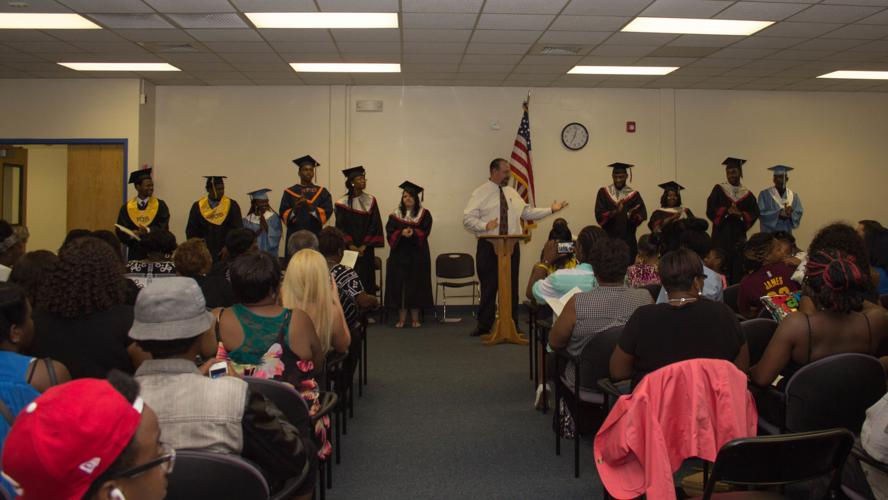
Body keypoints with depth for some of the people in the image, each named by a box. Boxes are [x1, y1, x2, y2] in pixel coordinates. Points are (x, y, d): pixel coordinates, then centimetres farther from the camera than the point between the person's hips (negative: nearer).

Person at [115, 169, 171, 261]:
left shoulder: (160, 205, 3)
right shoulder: (127, 207, 6)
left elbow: (163, 227, -7)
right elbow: (120, 231, 2)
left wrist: (148, 231, -24)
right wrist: (132, 234, -19)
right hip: (134, 253, 1)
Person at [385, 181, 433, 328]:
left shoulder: (424, 214, 7)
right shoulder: (395, 215, 9)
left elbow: (425, 232, -5)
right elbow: (390, 233, -1)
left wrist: (413, 232, -24)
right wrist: (402, 233, -20)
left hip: (417, 255, -1)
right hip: (399, 254, 1)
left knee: (416, 285, 0)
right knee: (399, 285, -2)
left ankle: (415, 318, 8)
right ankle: (401, 318, 4)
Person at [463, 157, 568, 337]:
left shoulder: (512, 193, 15)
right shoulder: (480, 193, -2)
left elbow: (528, 213, 18)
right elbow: (467, 219, -7)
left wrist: (551, 209, 13)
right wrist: (484, 226, -23)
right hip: (488, 246, -5)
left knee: (511, 287, 6)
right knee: (488, 287, -1)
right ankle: (484, 326, 9)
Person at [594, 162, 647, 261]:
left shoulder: (634, 195, 5)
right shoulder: (603, 193, 4)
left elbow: (642, 215, -4)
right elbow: (599, 215, -6)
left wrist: (631, 215, -26)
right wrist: (615, 211, -24)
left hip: (628, 241, 0)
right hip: (608, 238, 0)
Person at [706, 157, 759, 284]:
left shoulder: (747, 194, 8)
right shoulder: (718, 189, 4)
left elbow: (754, 214, 2)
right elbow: (710, 210, -5)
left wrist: (741, 214, -17)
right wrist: (727, 211, -19)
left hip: (739, 236, 2)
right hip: (721, 235, -2)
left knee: (738, 271, 1)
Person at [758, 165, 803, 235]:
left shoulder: (794, 196, 8)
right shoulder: (764, 194, -2)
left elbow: (798, 214, 2)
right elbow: (761, 213, -10)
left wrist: (791, 214, -20)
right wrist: (778, 214, -21)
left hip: (786, 233, 3)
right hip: (769, 233, -3)